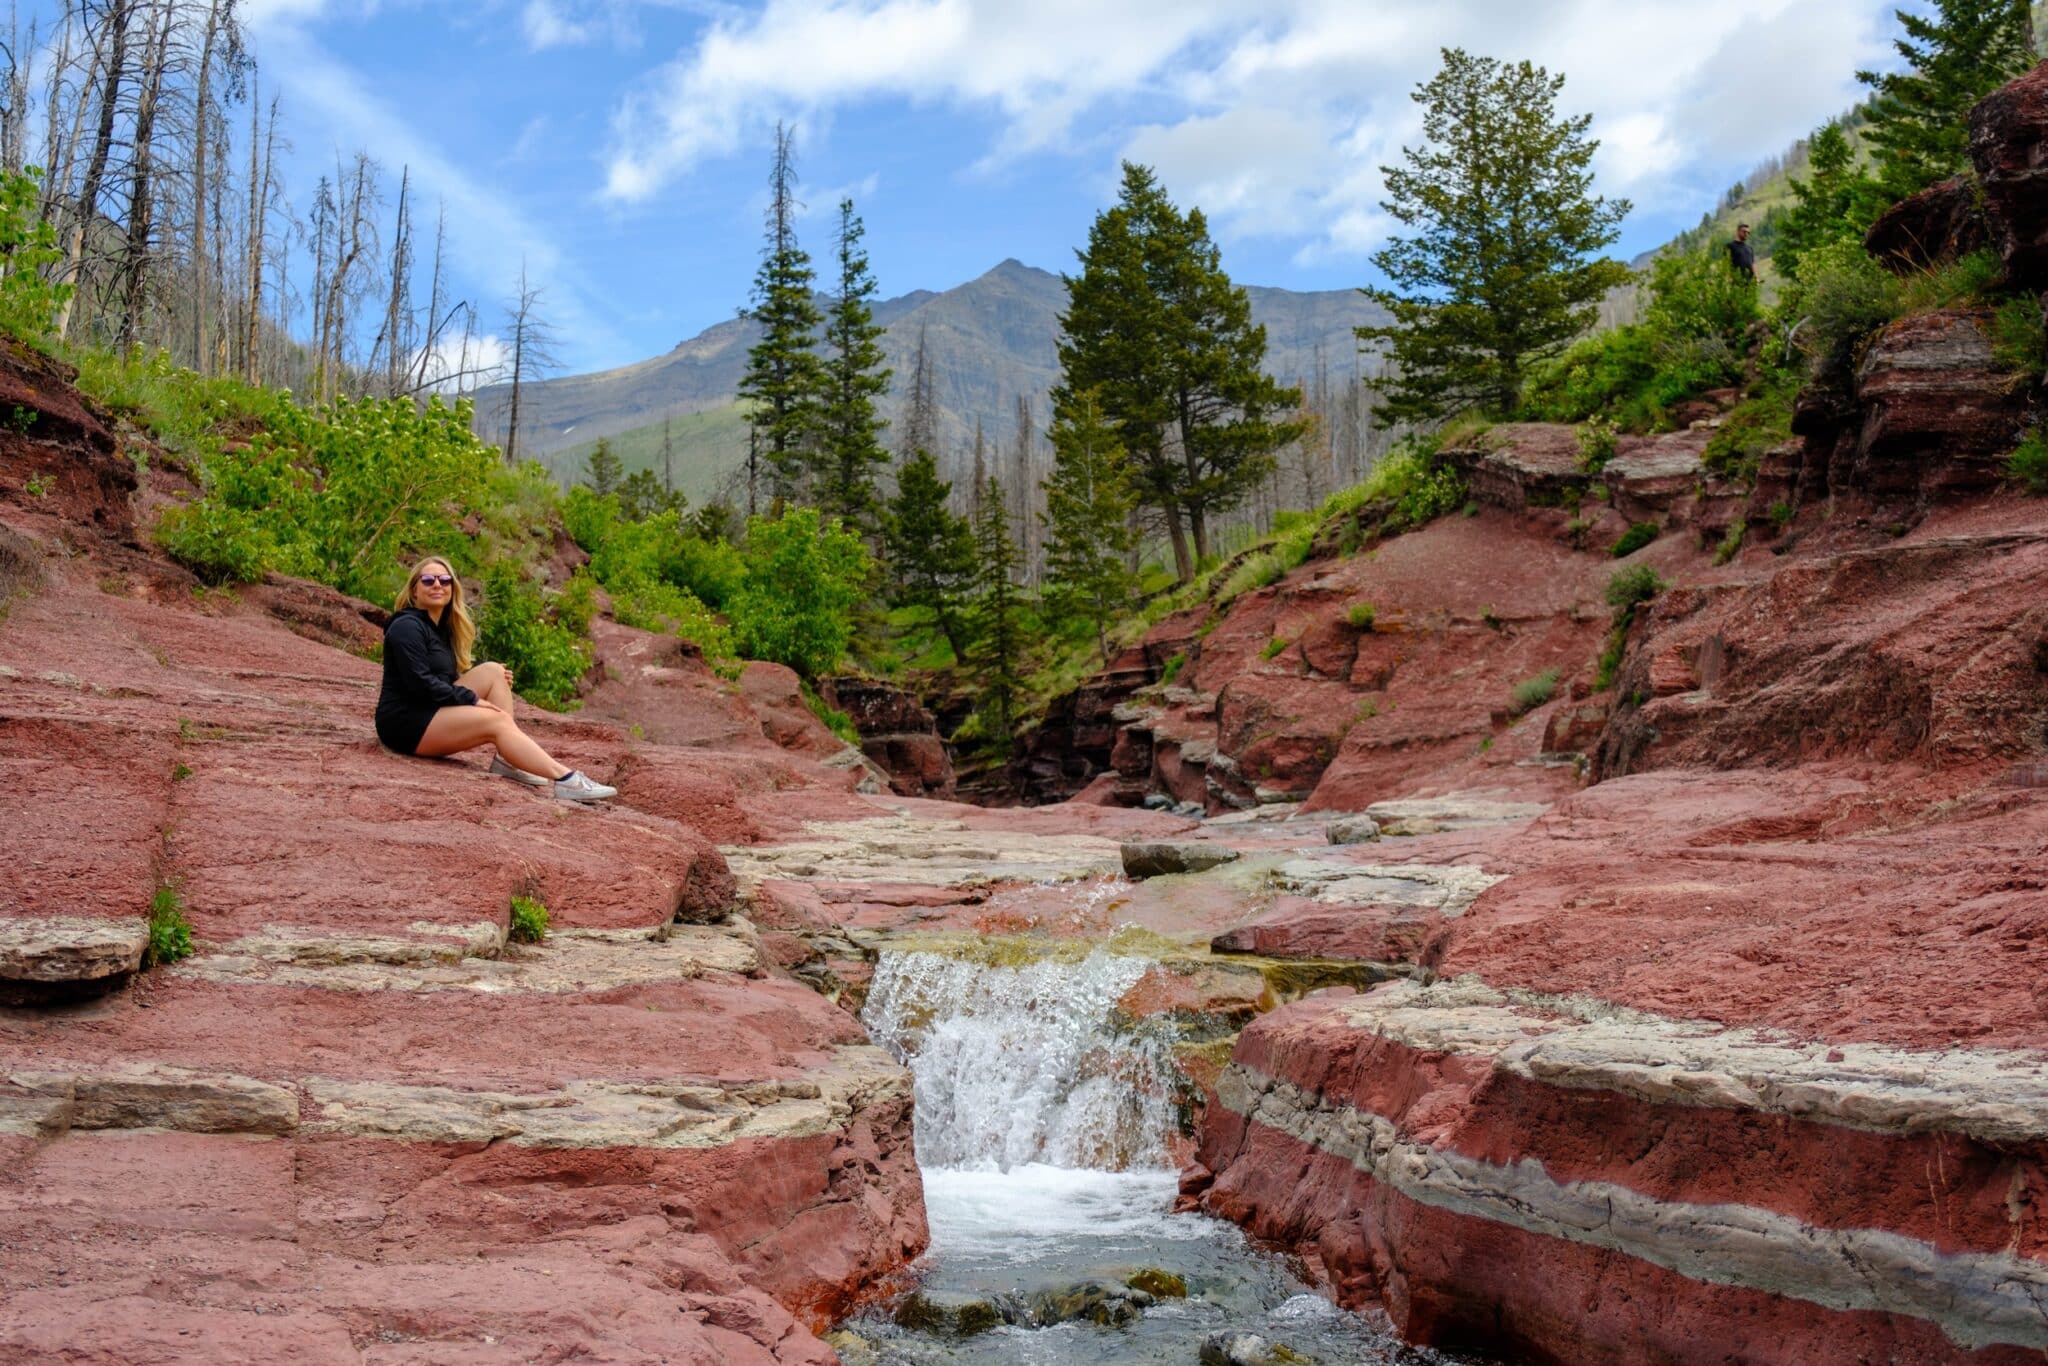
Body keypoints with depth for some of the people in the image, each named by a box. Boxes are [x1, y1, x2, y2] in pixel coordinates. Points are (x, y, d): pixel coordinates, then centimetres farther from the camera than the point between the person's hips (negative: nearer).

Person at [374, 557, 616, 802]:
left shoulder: (440, 627, 19)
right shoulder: (407, 627, -10)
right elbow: (419, 683, -19)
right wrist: (473, 700, -18)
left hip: (433, 711, 9)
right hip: (405, 722, -9)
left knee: (492, 672, -4)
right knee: (498, 721, -23)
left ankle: (507, 759, -15)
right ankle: (564, 780, -33)